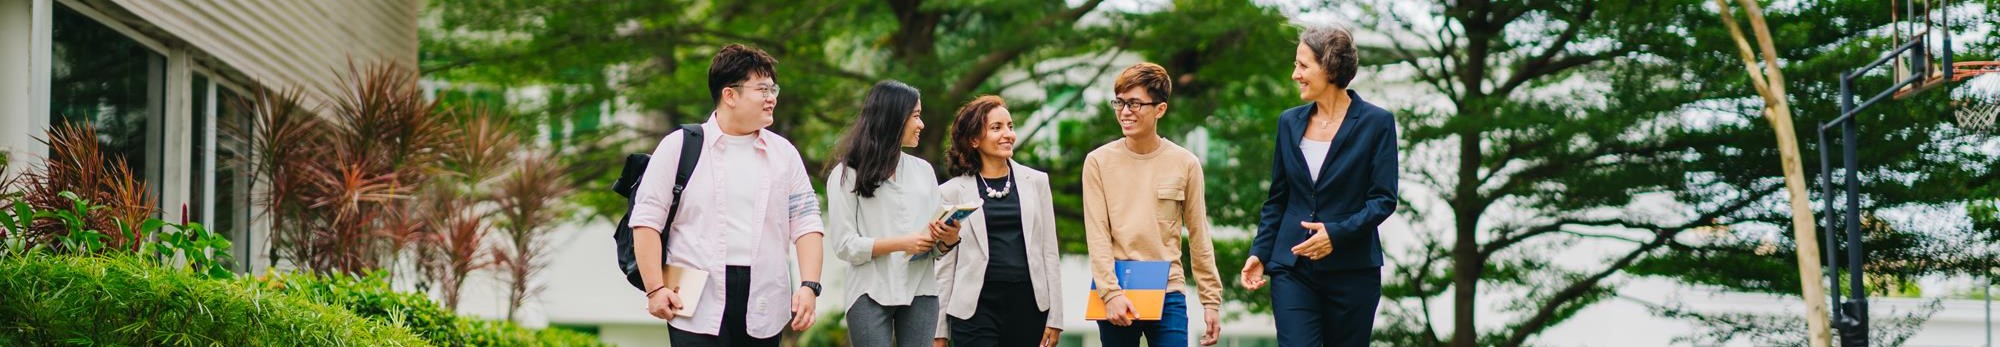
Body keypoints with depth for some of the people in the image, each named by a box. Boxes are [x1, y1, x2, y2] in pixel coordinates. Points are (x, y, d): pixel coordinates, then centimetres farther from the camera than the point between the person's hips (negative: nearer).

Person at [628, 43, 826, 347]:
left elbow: (805, 223, 8)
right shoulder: (680, 147, 2)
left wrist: (809, 286, -5)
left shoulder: (783, 153, 11)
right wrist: (655, 288, -7)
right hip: (698, 307, -3)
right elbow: (647, 219, 0)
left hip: (763, 306, 3)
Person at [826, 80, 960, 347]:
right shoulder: (847, 174, -1)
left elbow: (936, 235, 14)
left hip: (921, 291, 4)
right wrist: (901, 244, -17)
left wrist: (949, 238, -9)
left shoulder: (923, 170, 14)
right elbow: (844, 245, -7)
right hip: (872, 294, -4)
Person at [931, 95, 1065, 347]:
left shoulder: (1036, 182, 9)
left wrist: (1055, 316, 4)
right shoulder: (953, 191, 3)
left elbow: (1049, 251, 9)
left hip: (1028, 305, 2)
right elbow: (944, 264, 5)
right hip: (976, 308, -2)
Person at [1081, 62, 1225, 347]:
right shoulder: (1098, 161, 2)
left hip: (1168, 292, 0)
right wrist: (1111, 293, -13)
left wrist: (1211, 300, 4)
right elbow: (1097, 236, -3)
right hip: (1113, 294, 0)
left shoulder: (1185, 164, 3)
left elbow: (1199, 238, 7)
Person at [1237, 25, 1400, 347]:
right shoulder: (1290, 122, 9)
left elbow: (1384, 199, -8)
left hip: (1352, 269, -3)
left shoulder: (1376, 122, -4)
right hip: (1293, 269, 3)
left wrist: (1337, 233, -20)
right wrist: (1259, 253, 4)